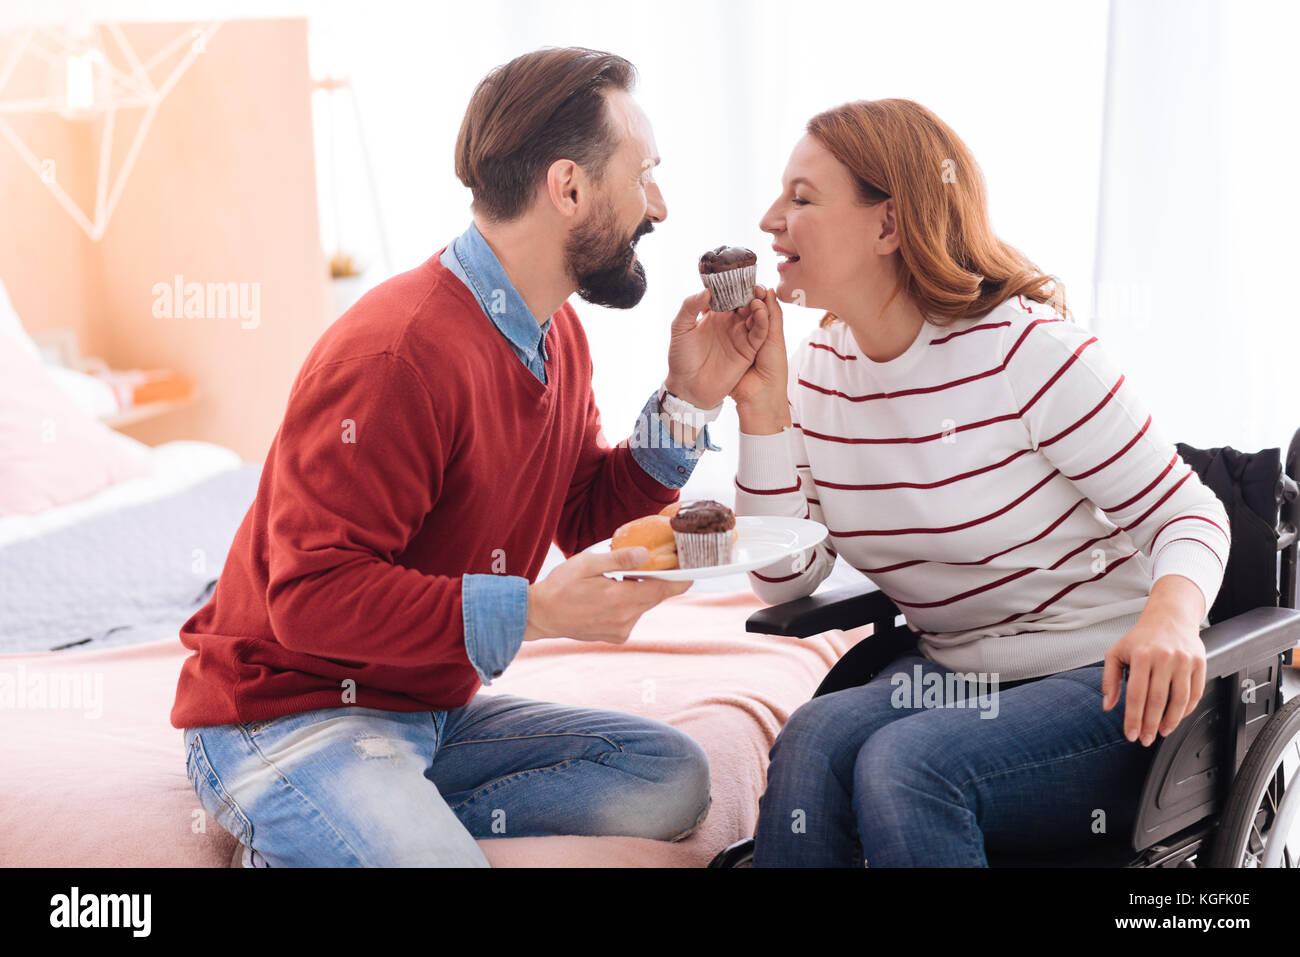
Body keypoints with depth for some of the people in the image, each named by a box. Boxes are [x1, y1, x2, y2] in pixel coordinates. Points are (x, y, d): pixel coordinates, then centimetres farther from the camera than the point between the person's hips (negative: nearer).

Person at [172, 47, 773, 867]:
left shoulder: (557, 335, 6)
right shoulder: (401, 351, -24)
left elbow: (591, 517, 13)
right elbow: (312, 593, -26)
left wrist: (689, 400, 1)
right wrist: (530, 610, -31)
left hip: (435, 710, 9)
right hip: (284, 714, -9)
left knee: (670, 776, -4)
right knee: (434, 859, -35)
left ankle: (396, 826, -6)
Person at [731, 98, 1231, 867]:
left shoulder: (1029, 351, -16)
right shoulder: (817, 371, 2)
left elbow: (1187, 513, -13)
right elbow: (783, 579, -2)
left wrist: (1171, 616, -35)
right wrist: (761, 405, -11)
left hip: (1099, 686, -5)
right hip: (949, 677, 5)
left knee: (905, 764, -30)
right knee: (813, 740, -26)